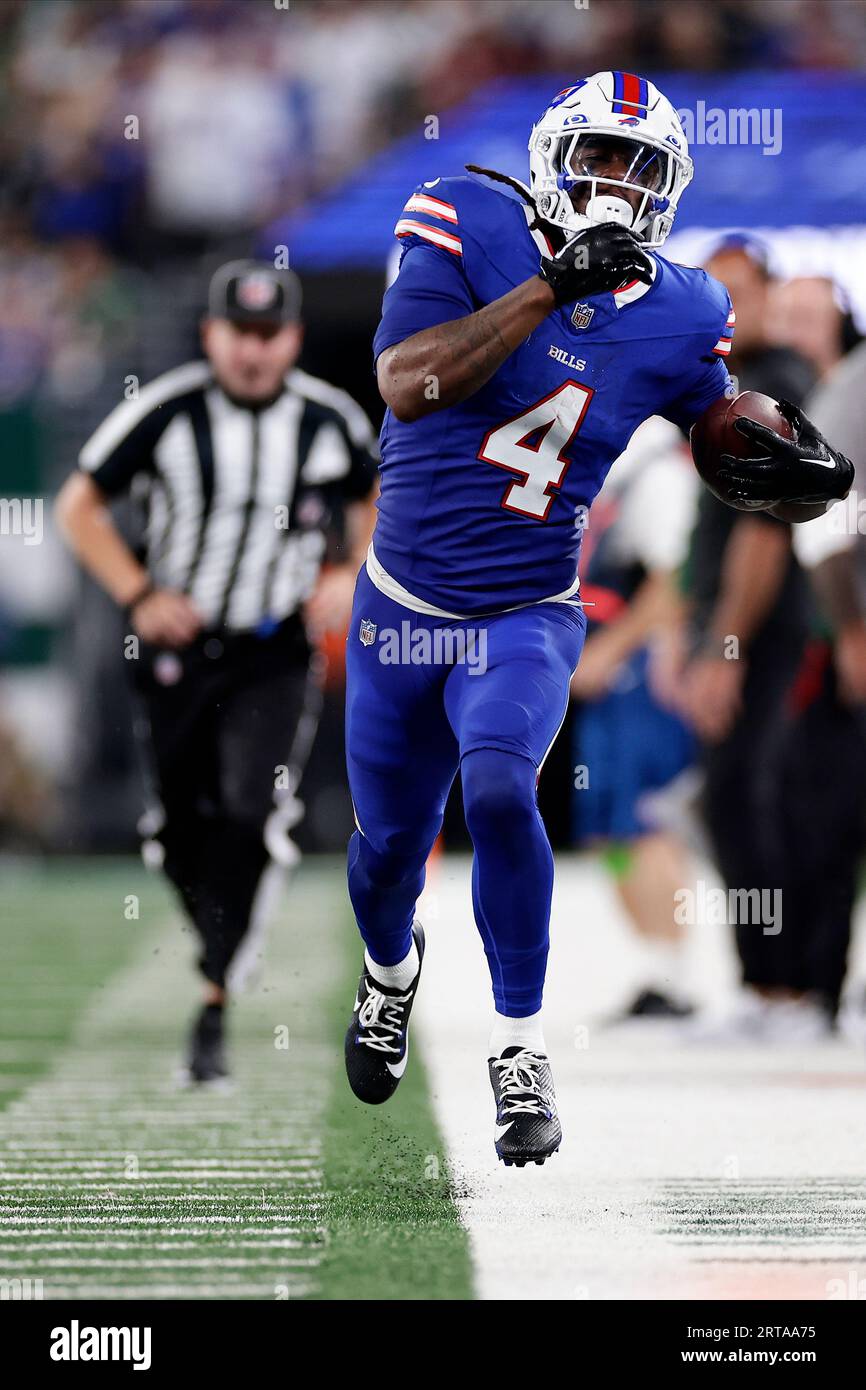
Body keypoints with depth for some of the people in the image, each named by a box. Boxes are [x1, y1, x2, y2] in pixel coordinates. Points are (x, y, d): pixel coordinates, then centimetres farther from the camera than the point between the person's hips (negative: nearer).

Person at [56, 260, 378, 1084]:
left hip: (276, 653, -1)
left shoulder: (334, 421, -4)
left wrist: (353, 578, -1)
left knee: (251, 814, -20)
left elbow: (371, 502, 17)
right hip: (177, 644, 1)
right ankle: (223, 946, 38)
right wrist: (137, 595, -11)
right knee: (182, 828, 9)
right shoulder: (164, 413, -10)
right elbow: (80, 506, -1)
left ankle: (214, 1002, -19)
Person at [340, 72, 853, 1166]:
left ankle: (519, 1052, -13)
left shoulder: (677, 320, -5)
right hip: (401, 610, 1)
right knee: (389, 844, 13)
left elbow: (724, 439, 12)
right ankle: (390, 973, 49)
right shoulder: (469, 229, -13)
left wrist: (785, 471, -11)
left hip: (526, 619, -1)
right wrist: (549, 287, -31)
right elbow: (406, 385, -26)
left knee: (498, 791, -28)